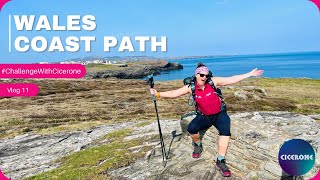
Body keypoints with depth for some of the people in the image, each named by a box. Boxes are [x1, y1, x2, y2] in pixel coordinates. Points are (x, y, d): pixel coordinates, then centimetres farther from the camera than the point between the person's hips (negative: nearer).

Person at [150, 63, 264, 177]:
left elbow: (232, 79, -14)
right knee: (191, 128, -24)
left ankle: (220, 161, -16)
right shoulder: (191, 87, -10)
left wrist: (250, 74, -17)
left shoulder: (213, 81, -14)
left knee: (226, 132, -28)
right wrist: (158, 94, -18)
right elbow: (174, 93, -9)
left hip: (219, 114, -1)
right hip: (204, 116, 1)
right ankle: (197, 145, 10)